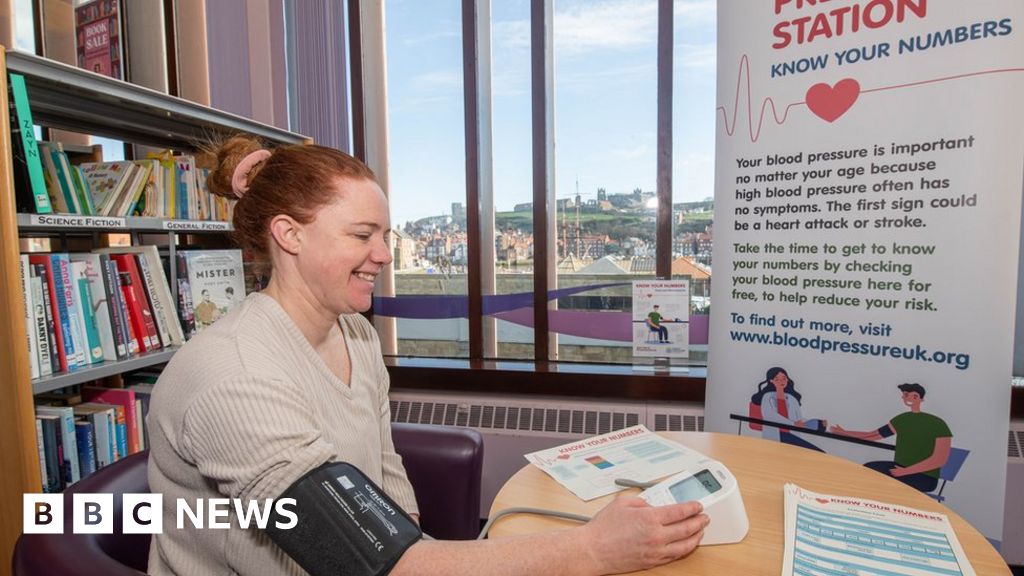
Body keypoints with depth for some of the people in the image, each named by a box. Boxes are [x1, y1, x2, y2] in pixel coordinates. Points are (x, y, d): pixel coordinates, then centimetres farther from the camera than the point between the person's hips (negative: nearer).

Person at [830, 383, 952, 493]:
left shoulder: (937, 425, -14)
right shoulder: (902, 419, 5)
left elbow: (939, 460, -19)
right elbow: (874, 435, 12)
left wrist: (905, 471, -22)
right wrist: (844, 432, 11)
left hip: (924, 477, -6)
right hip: (900, 468, 6)